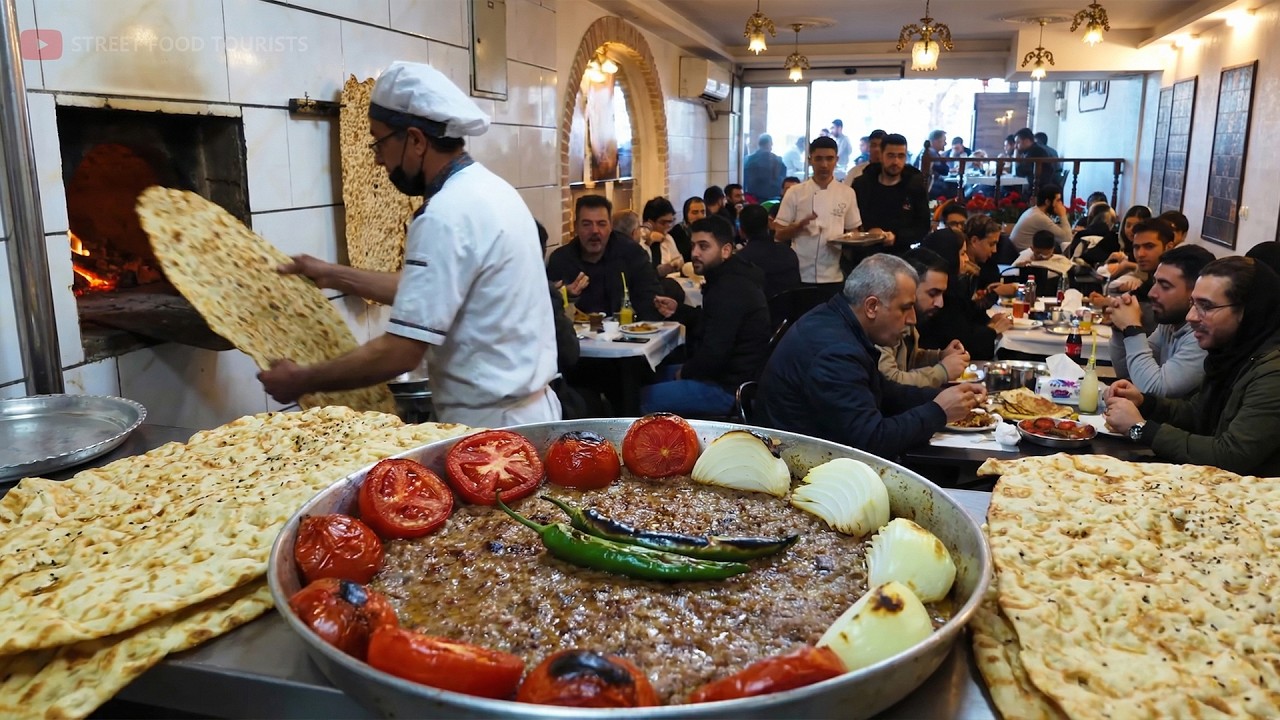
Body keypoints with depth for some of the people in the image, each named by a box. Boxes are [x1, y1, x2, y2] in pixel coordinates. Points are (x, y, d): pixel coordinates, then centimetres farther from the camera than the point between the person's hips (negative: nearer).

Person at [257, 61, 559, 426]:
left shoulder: (445, 217, -22)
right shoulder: (488, 188, 8)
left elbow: (400, 353, -22)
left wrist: (303, 380, -9)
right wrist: (334, 275, 23)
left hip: (492, 424, -9)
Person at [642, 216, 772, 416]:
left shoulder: (729, 289, -23)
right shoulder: (727, 279, 11)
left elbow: (714, 353, -27)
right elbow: (709, 322, 24)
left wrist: (685, 372, -9)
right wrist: (677, 309, 9)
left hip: (730, 389, -11)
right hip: (728, 373, 11)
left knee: (646, 398, -13)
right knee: (658, 375, 22)